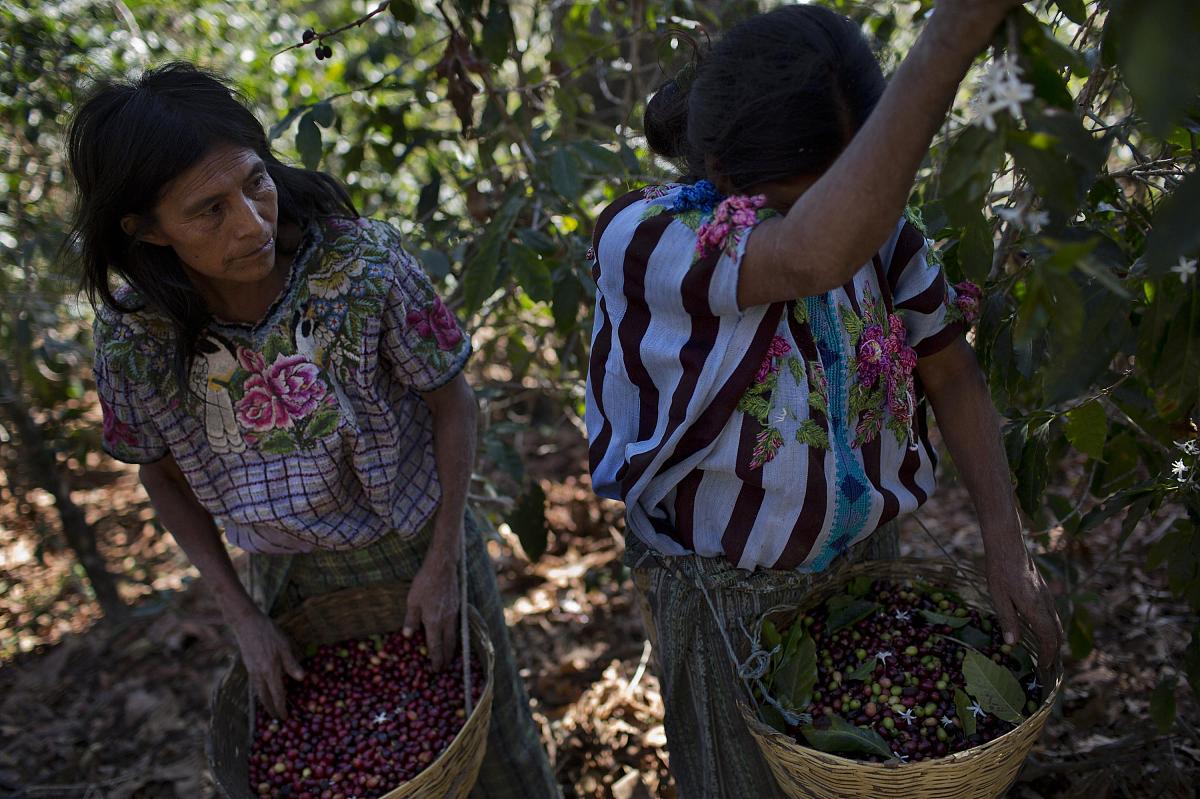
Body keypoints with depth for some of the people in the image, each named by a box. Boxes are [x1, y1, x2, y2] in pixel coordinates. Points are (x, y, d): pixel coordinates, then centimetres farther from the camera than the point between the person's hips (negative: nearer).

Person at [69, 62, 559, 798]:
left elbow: (453, 405, -14)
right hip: (288, 578, 3)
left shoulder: (365, 266, -27)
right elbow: (164, 476, -1)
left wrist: (442, 565, -11)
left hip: (417, 548, -2)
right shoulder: (133, 335, -18)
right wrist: (241, 615, -4)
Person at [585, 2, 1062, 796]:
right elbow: (815, 255, -48)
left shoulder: (876, 225, -13)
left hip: (863, 556, 5)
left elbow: (951, 371, -4)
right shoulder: (642, 238, -29)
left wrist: (1007, 540, -13)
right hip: (725, 594, -4)